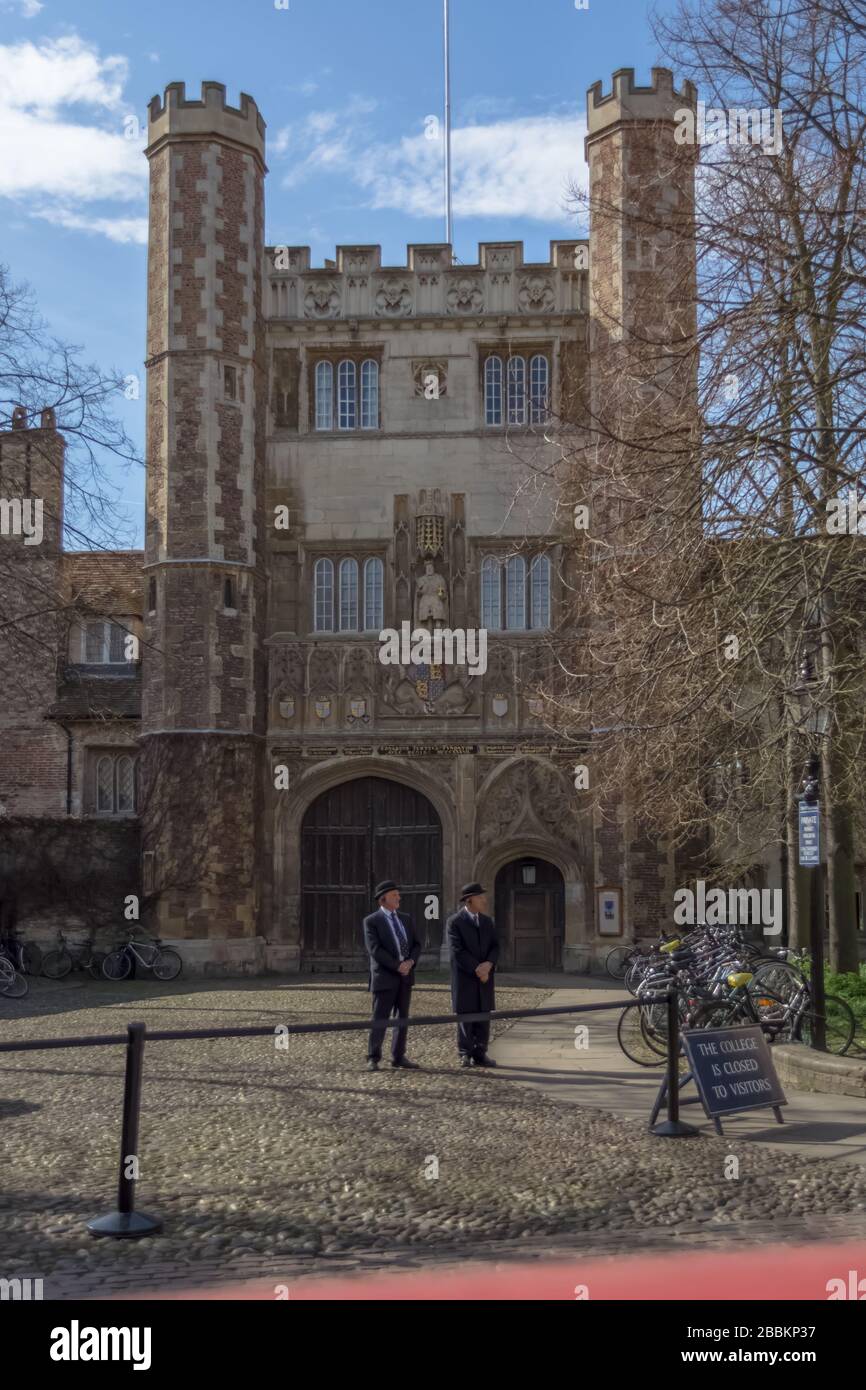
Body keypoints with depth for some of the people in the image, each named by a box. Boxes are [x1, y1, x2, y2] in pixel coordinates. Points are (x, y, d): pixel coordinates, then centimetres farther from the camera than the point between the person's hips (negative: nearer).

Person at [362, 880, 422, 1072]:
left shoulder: (406, 919, 12)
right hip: (384, 976, -6)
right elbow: (375, 949, -16)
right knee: (380, 1019, -4)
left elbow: (416, 945, 9)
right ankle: (373, 1059, 4)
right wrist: (397, 966, -19)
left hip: (405, 976, 6)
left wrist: (410, 962, -11)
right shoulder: (371, 921, -7)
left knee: (402, 1017, 8)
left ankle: (398, 1057, 15)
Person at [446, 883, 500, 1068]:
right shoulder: (454, 922, -7)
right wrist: (477, 970, -16)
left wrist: (488, 964, -14)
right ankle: (465, 1055, 4)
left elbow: (495, 947, 6)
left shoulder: (488, 922, 12)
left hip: (485, 977, 5)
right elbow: (458, 951, -14)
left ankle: (480, 1054, 10)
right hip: (465, 977, -5)